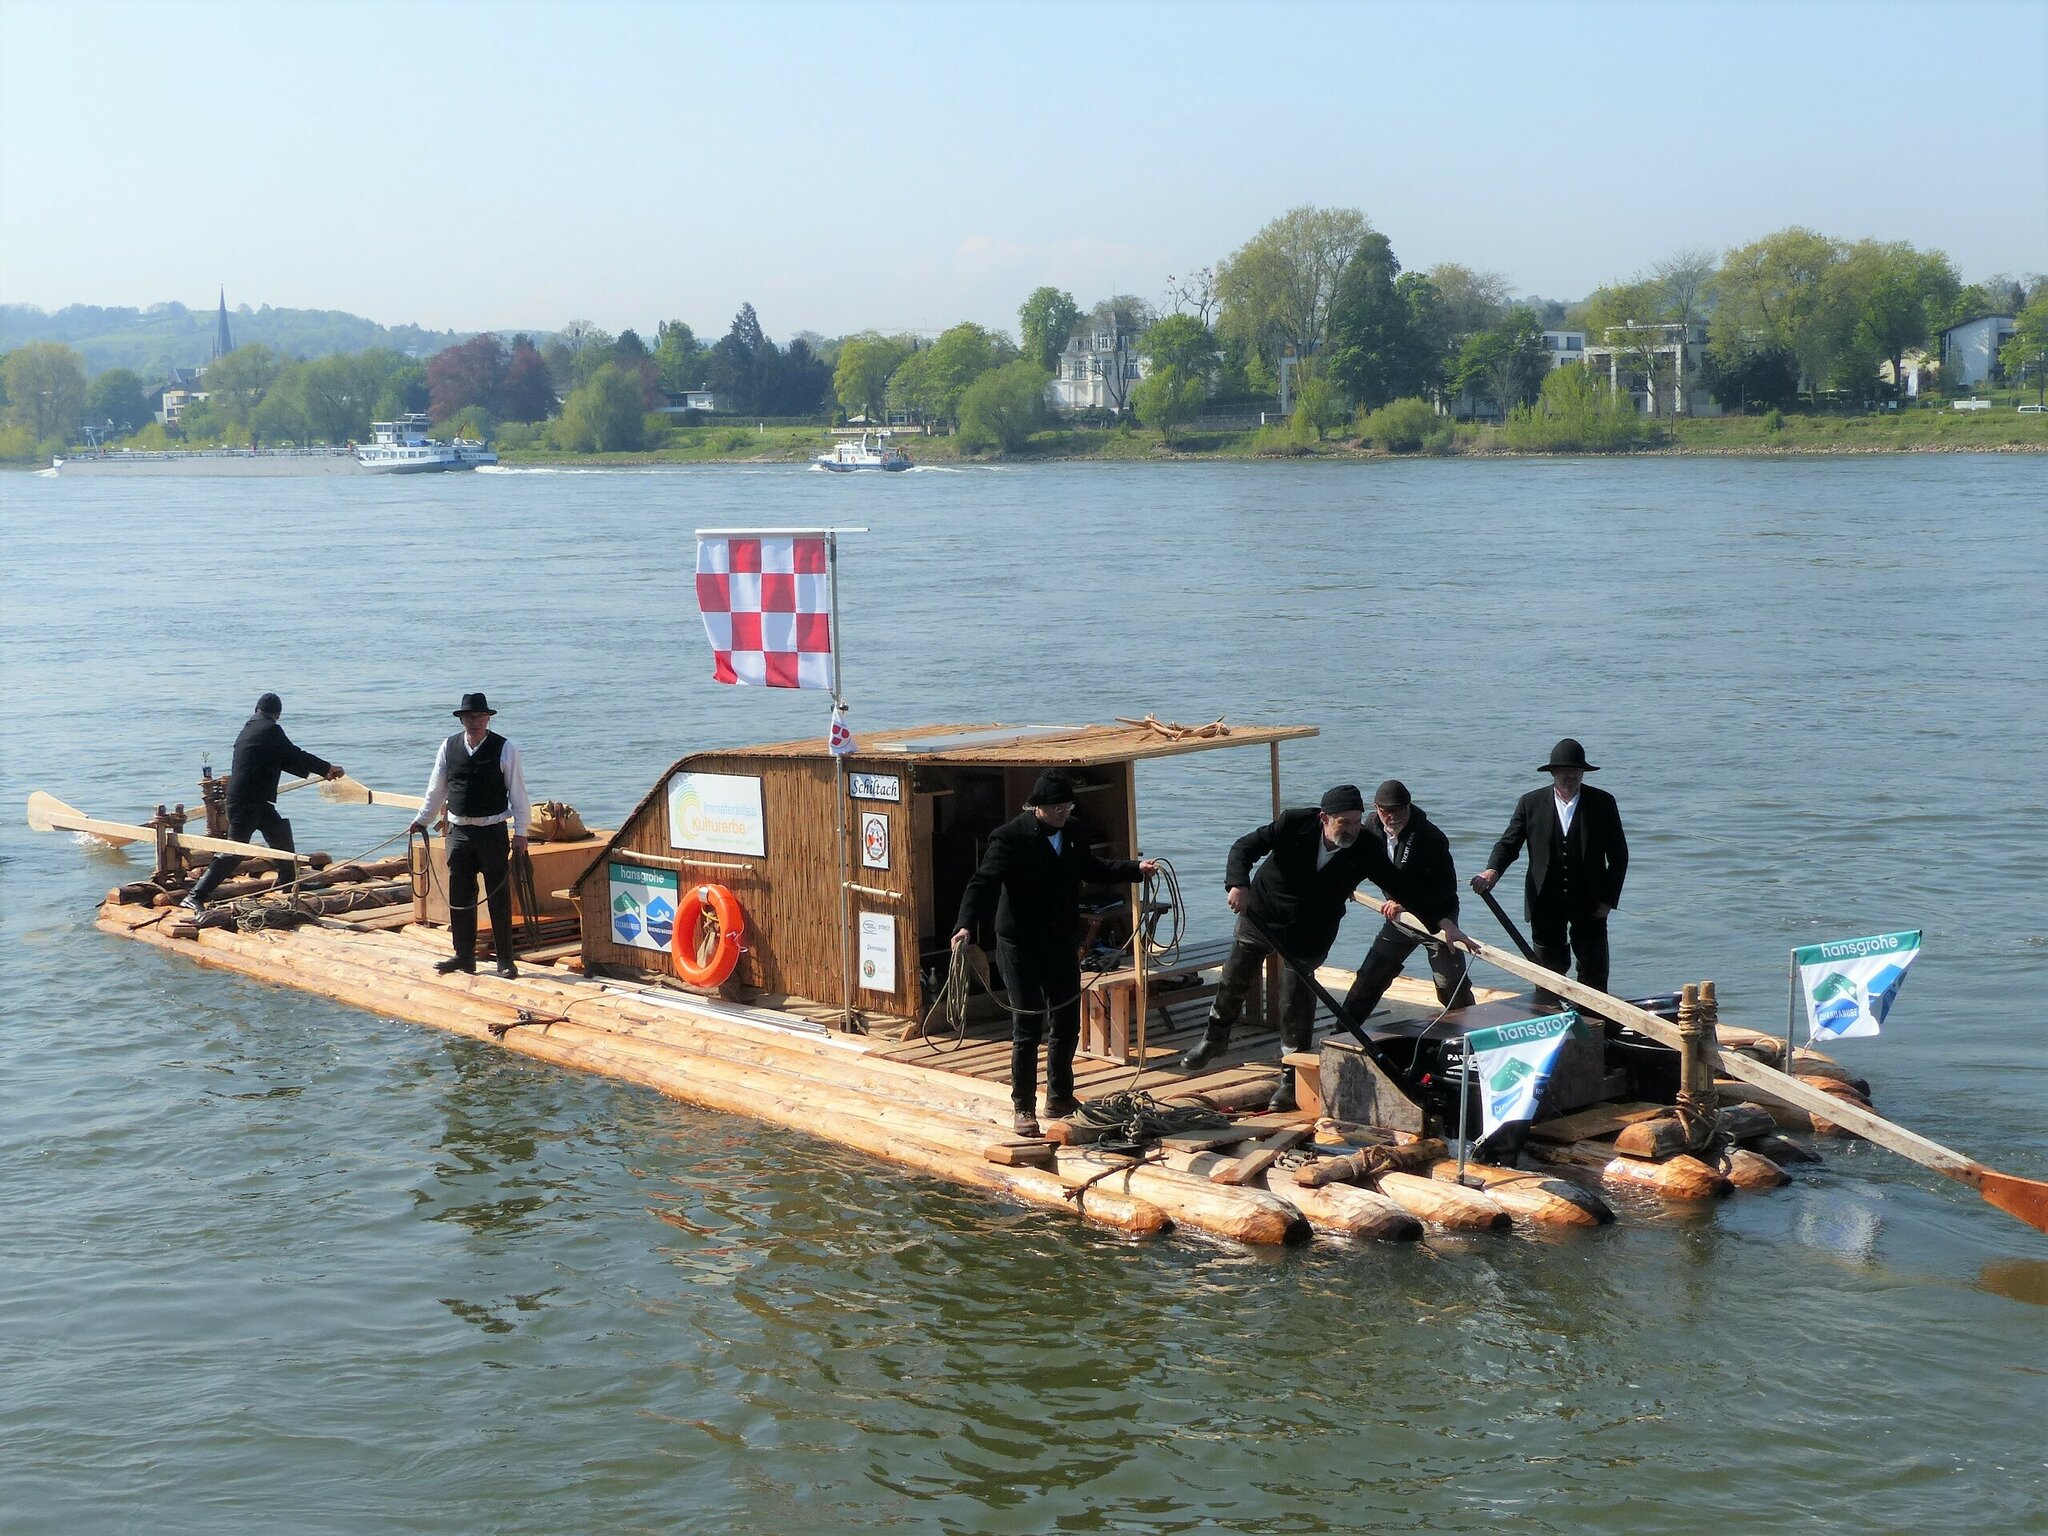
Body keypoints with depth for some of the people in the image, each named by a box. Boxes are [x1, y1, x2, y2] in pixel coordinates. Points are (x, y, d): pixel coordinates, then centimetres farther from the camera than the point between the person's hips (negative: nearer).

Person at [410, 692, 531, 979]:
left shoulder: (504, 749, -6)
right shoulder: (449, 747, 4)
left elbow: (517, 793, -5)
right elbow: (437, 789, 14)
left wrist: (520, 832, -8)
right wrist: (422, 820, 15)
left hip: (493, 830, -3)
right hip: (459, 831, 4)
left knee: (499, 896, 0)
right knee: (459, 896, 8)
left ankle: (505, 960, 6)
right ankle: (464, 955, 18)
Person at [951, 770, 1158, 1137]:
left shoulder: (1071, 833, 7)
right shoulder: (1010, 837, -15)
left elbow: (1092, 869, 25)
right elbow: (984, 882, -24)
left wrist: (1135, 868, 17)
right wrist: (966, 924, -38)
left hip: (1063, 943, 7)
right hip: (1021, 946, -7)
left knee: (1068, 1024, 13)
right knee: (1028, 1028, -3)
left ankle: (1060, 1098, 30)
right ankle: (1024, 1108, 6)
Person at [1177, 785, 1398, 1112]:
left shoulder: (1367, 850, -20)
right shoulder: (1295, 824, -22)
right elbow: (1245, 847, -18)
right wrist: (1239, 883, -37)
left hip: (1307, 936, -1)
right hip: (1259, 915, 1)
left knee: (1296, 1005, -8)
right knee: (1233, 981, 16)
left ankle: (1291, 1079, 8)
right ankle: (1214, 1038, 44)